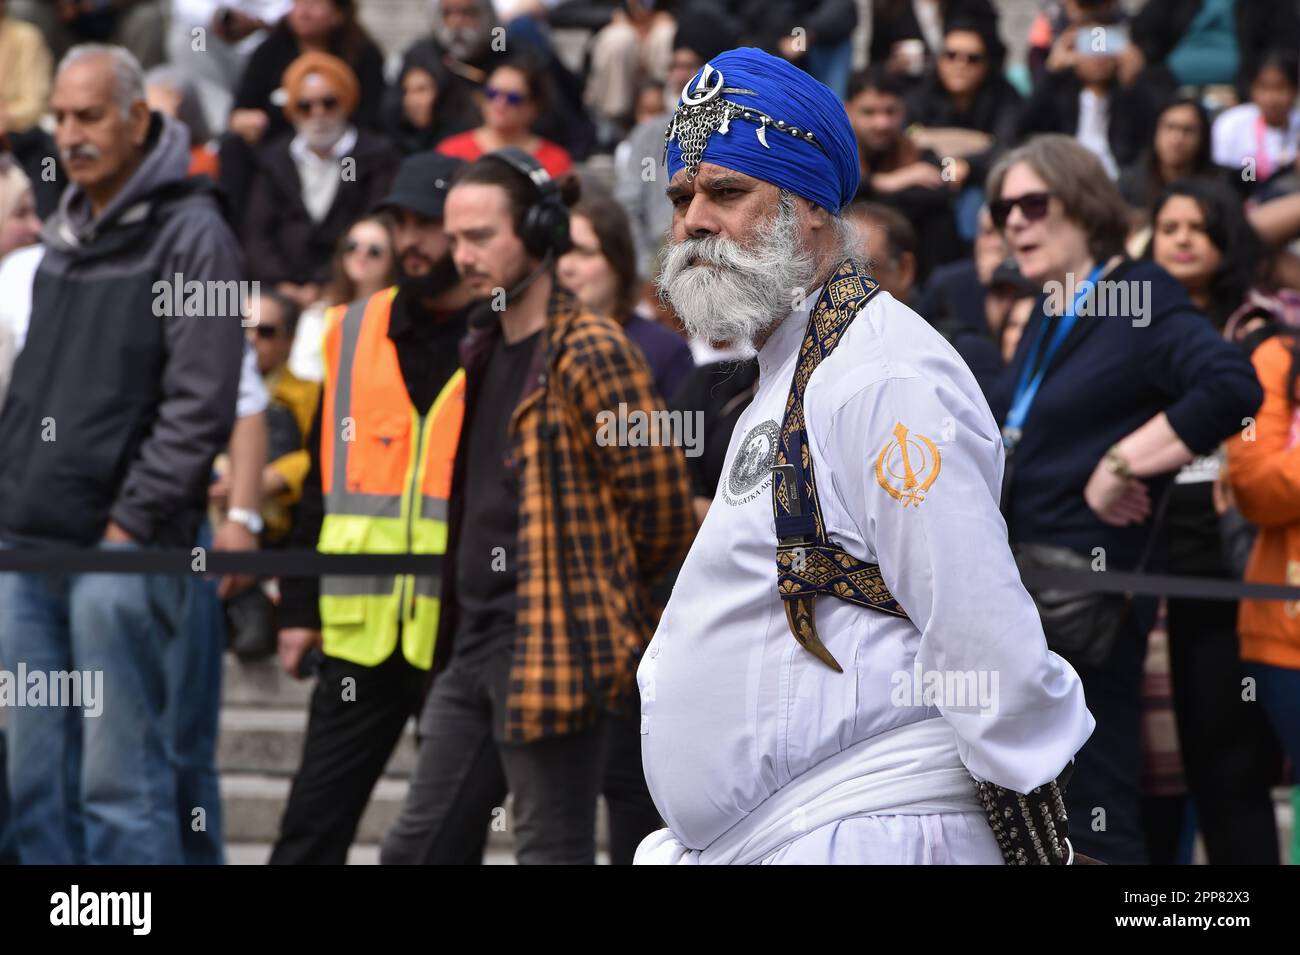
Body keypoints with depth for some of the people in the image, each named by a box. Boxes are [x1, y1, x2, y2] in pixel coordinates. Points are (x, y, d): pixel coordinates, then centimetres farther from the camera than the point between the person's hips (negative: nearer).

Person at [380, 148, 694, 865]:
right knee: (413, 850, 10)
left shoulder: (590, 353, -11)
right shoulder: (483, 353, 17)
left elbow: (659, 500, -12)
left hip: (554, 648, -9)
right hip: (475, 646, 9)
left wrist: (604, 591, 3)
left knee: (551, 852, -4)